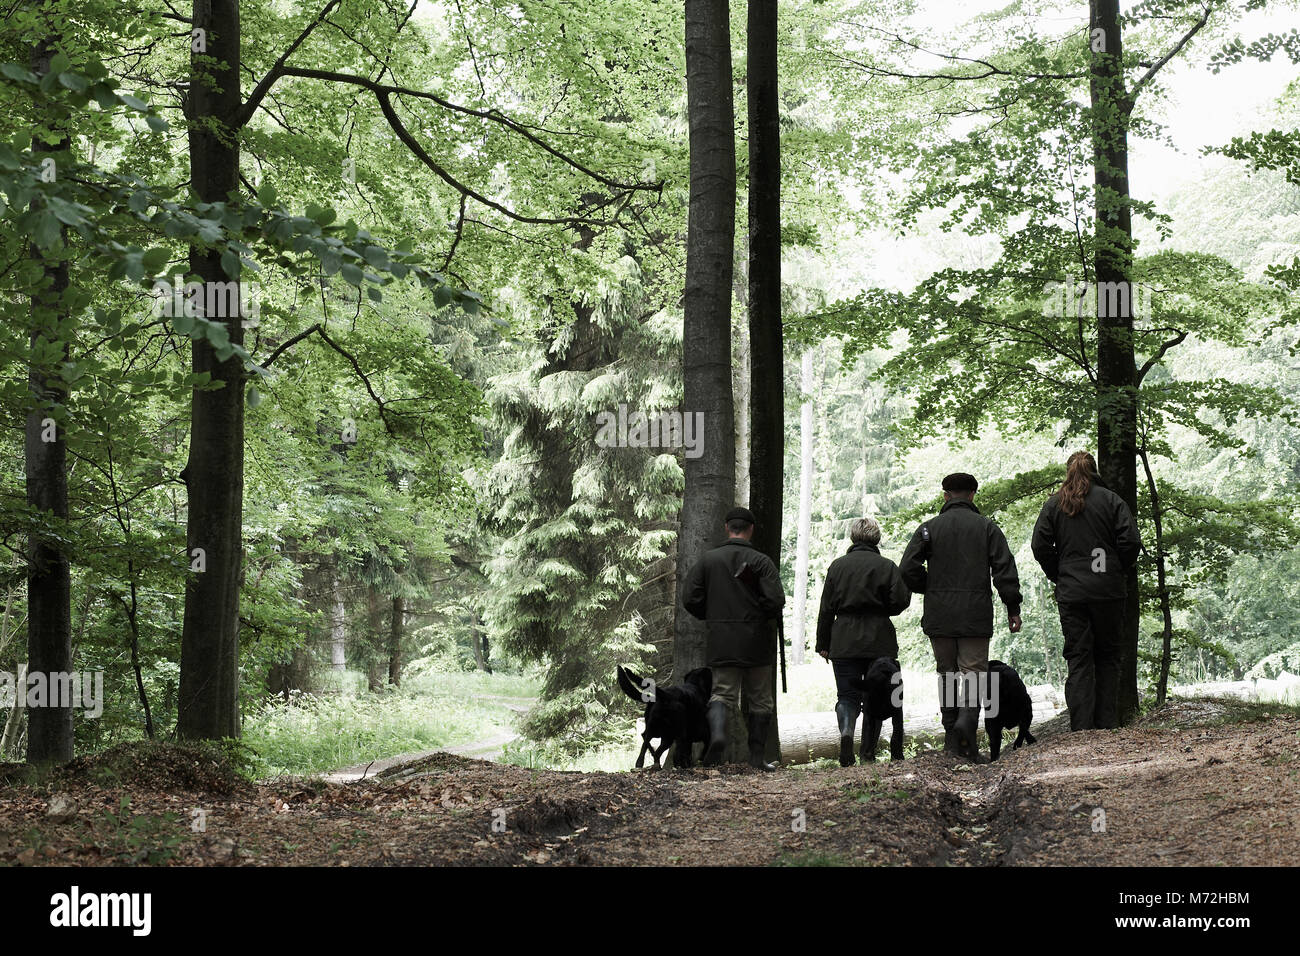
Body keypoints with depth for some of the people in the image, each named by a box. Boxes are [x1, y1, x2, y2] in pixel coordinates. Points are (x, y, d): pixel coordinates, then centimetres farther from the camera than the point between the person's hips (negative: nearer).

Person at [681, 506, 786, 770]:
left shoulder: (708, 559, 2)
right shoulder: (761, 561, -5)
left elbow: (690, 599, -1)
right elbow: (776, 600, -15)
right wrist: (763, 616, 6)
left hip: (721, 641, 1)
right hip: (757, 641, -1)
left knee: (722, 692, 4)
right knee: (760, 699, 11)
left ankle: (717, 731, -26)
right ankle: (756, 756, 13)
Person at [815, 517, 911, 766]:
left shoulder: (837, 565, 5)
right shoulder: (887, 566, -1)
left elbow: (826, 608, 4)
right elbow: (898, 603, -5)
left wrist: (823, 643, 9)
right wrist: (908, 583, 15)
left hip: (844, 641, 1)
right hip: (879, 642, 0)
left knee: (847, 695, 4)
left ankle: (846, 730, -25)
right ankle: (868, 753, 7)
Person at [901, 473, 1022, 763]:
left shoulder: (929, 528, 3)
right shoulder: (987, 527, 3)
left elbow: (908, 570, -4)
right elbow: (1005, 568, -3)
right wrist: (1013, 608, 0)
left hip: (939, 616, 1)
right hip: (976, 615, -1)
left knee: (947, 672, 13)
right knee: (974, 671, 0)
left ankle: (951, 736, 13)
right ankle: (967, 719, -26)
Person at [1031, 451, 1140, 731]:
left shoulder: (1053, 505, 4)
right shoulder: (1111, 500, 0)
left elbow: (1040, 546, -2)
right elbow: (1131, 542, -6)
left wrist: (1058, 577, 9)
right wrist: (1118, 571, 8)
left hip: (1071, 593, 1)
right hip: (1108, 591, -1)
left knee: (1078, 658, 2)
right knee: (1108, 655, 9)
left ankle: (1081, 726, -4)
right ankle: (1107, 722, 7)